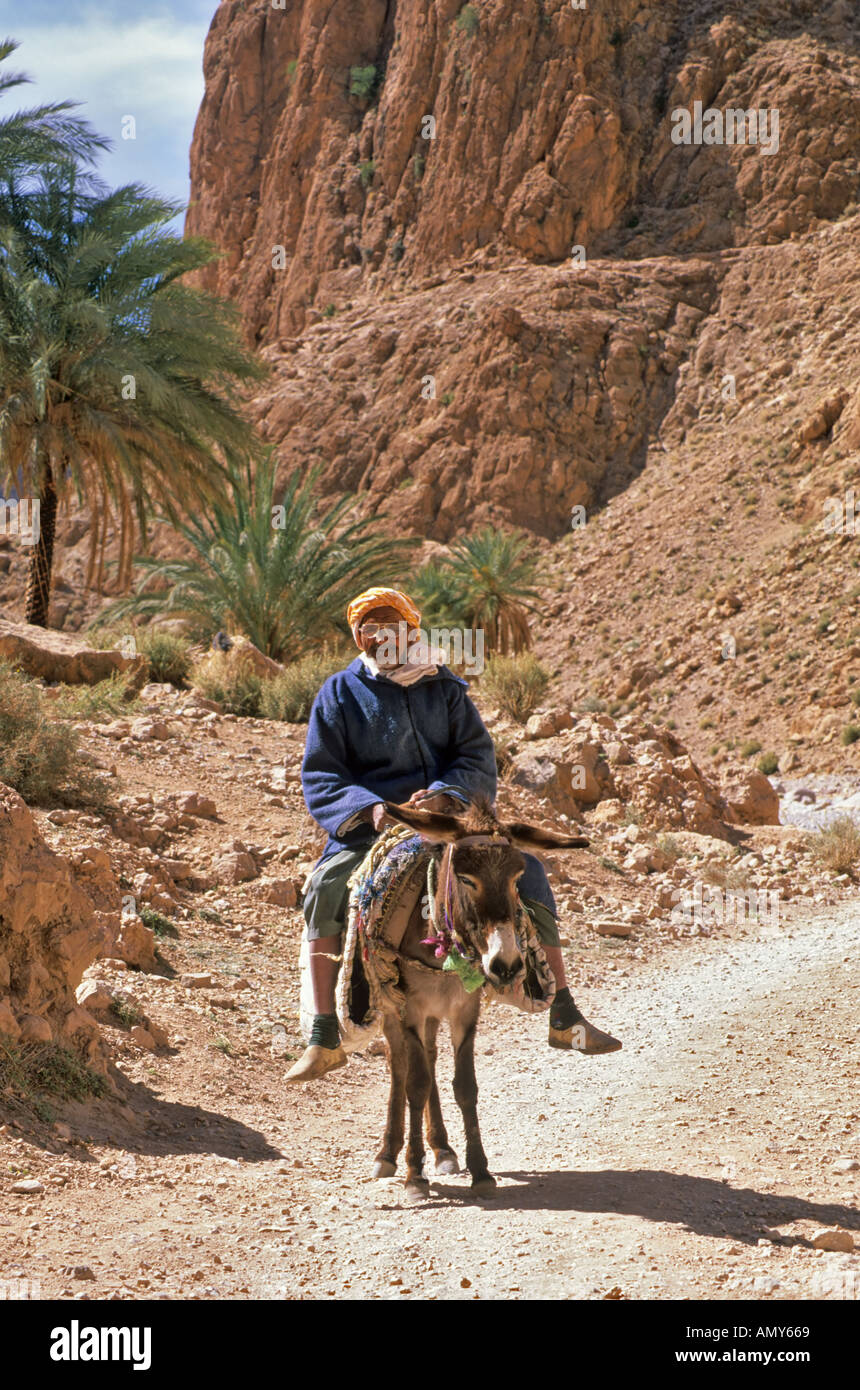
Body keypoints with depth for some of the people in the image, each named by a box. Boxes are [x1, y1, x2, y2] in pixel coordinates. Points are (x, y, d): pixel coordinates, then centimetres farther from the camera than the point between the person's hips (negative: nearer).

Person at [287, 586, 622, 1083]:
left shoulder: (444, 687, 11)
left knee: (528, 872, -15)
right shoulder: (340, 693, 6)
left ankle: (563, 1018, -4)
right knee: (326, 887, -30)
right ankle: (325, 1039, -25)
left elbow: (479, 758, 3)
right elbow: (320, 778, 1)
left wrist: (445, 793, -19)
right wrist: (369, 808, -19)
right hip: (372, 825, -2)